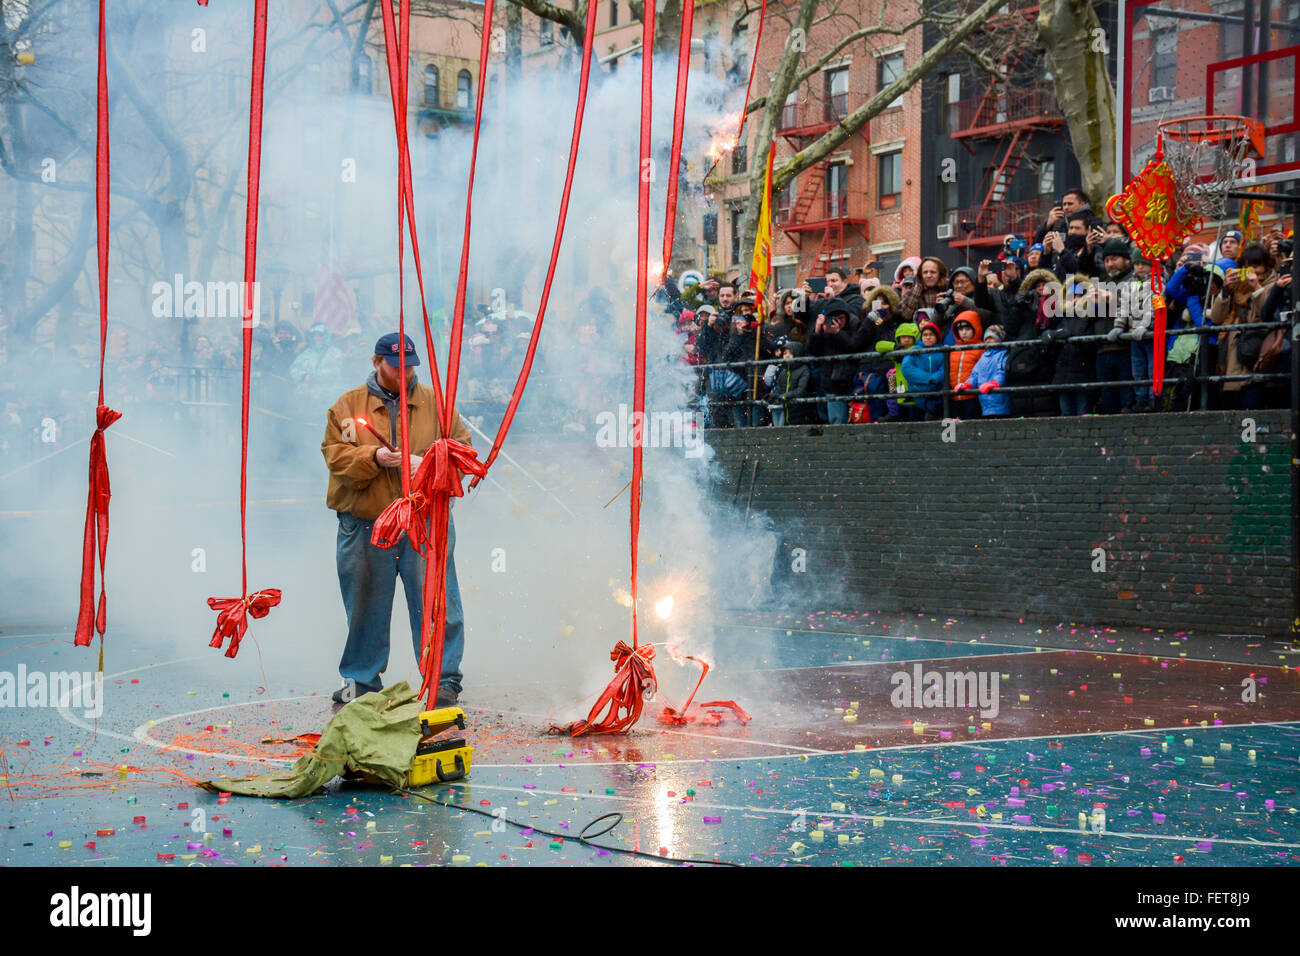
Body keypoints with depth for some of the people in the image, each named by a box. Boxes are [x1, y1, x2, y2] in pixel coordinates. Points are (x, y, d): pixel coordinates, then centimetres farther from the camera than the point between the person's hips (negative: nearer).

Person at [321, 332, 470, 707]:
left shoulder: (435, 403, 9)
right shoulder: (347, 406, 7)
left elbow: (462, 444, 10)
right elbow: (335, 456, 0)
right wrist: (373, 458, -17)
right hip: (365, 525, 0)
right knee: (366, 605, 9)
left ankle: (444, 681, 5)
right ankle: (361, 680, 22)